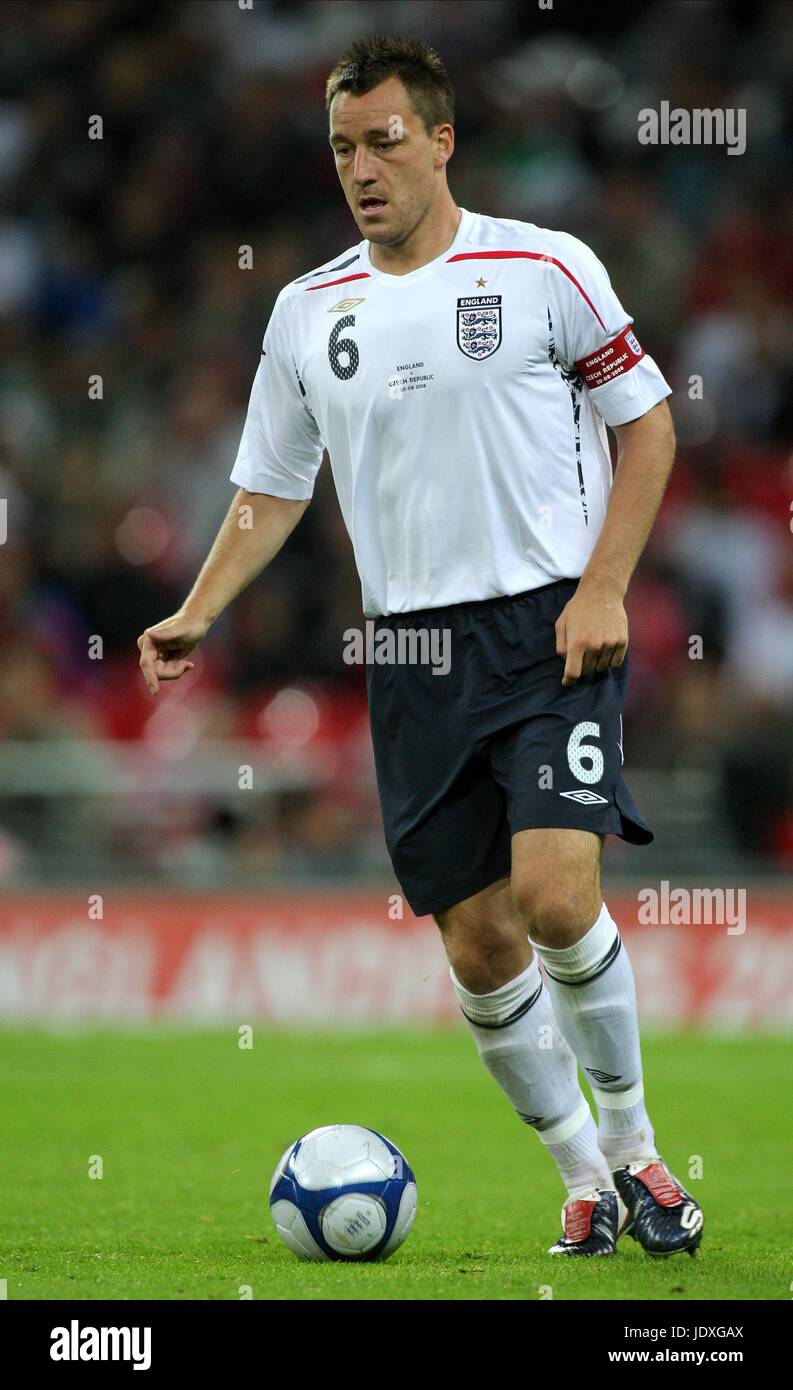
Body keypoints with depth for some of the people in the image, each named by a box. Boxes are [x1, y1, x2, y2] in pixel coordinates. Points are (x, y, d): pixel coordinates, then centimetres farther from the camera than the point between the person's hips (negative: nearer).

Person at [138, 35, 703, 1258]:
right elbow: (272, 489, 17)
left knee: (553, 890, -20)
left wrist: (603, 590, -7)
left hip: (549, 630, -4)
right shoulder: (309, 310, 9)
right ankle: (586, 1185, 17)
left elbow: (646, 423, 3)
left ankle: (632, 1144, 1)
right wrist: (198, 612, 2)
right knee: (477, 942, 1)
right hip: (412, 654, 4)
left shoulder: (545, 269, -3)